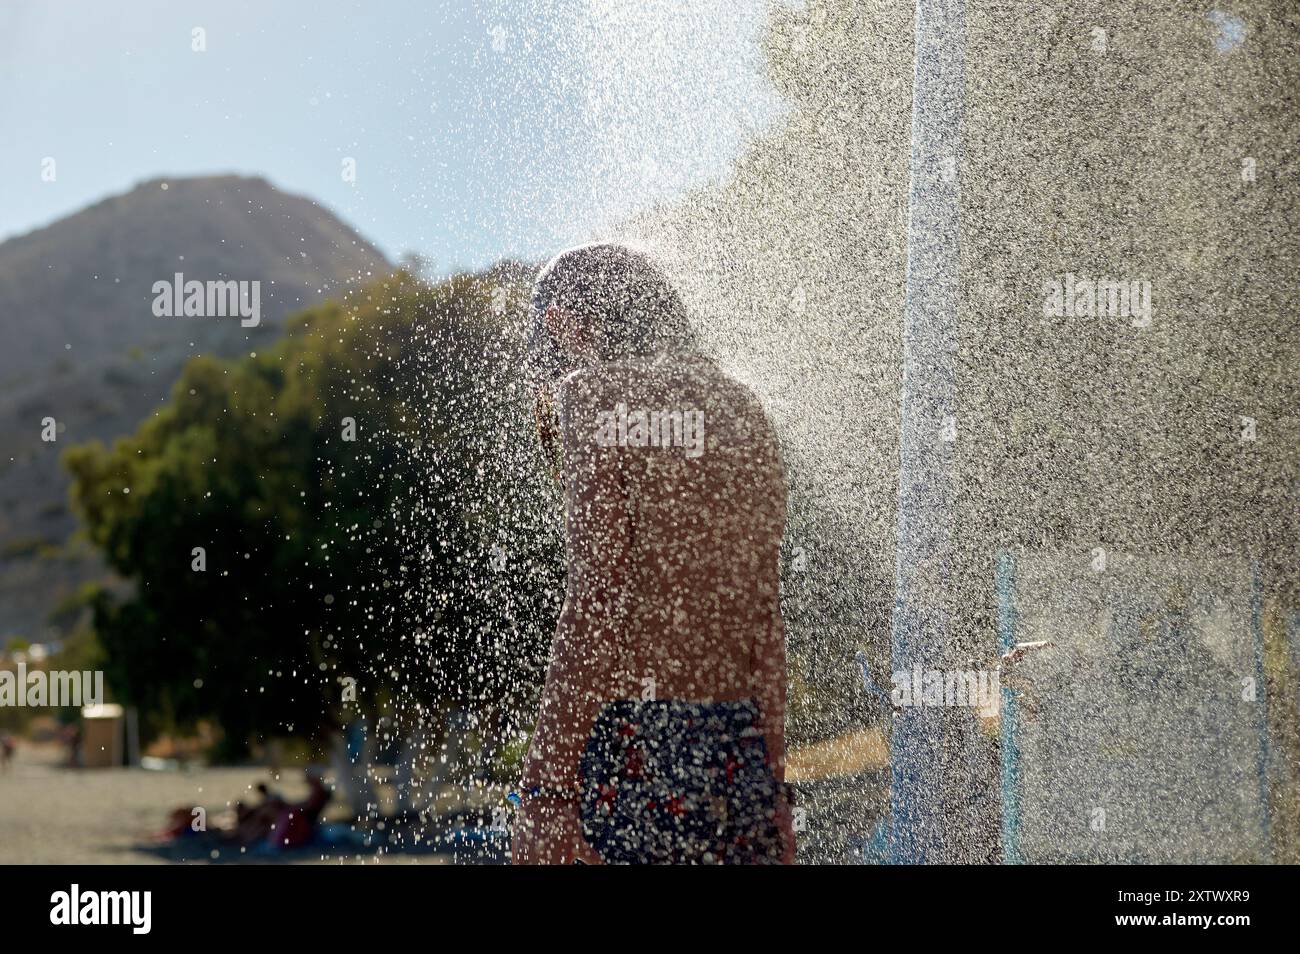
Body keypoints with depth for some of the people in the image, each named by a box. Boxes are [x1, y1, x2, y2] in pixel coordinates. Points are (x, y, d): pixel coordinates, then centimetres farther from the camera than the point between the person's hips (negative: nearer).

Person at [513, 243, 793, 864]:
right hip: (736, 742, 7)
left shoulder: (594, 396, -1)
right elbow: (763, 609, 14)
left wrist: (543, 789, -13)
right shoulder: (738, 407, 17)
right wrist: (772, 781, 17)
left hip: (627, 736, -6)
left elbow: (596, 594, -11)